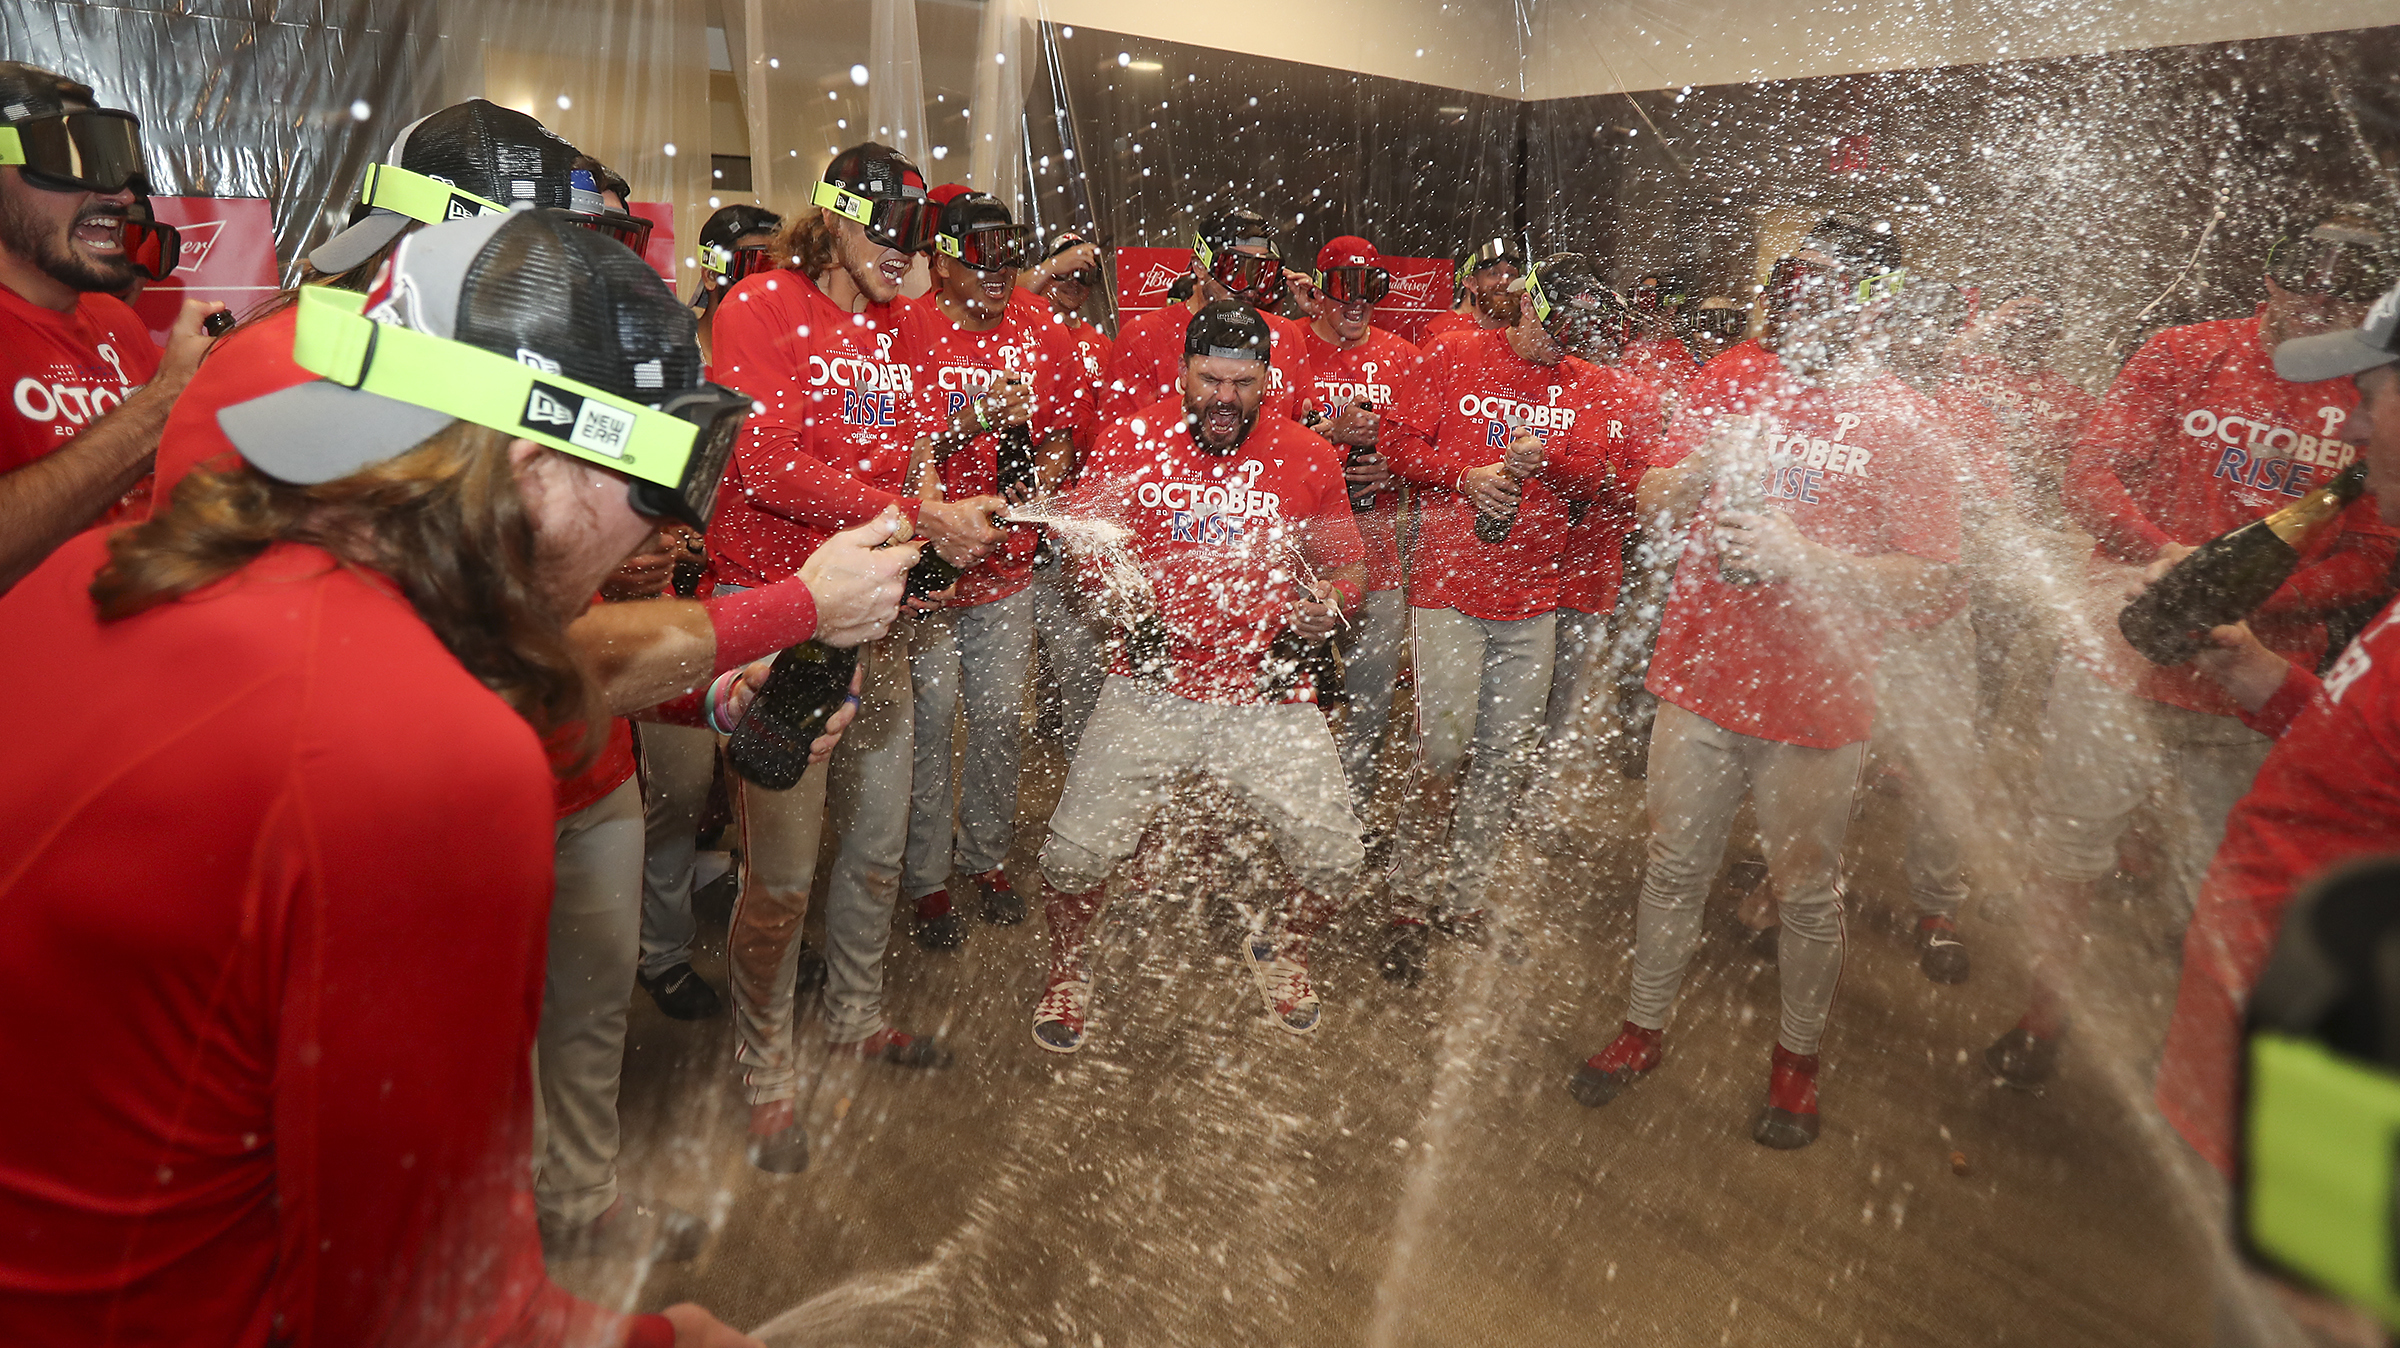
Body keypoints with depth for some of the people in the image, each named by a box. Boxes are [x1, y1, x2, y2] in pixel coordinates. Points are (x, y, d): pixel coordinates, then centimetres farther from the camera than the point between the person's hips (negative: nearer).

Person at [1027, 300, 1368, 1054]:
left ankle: (1279, 952, 35)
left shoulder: (1307, 458, 2)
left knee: (1334, 862, 0)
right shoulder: (1130, 440, 0)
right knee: (1075, 856, -8)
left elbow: (1348, 565, 11)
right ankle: (1068, 971, 25)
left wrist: (1330, 602, -12)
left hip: (1269, 697, 1)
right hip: (1150, 692, -1)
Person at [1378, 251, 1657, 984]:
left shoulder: (1592, 389, 9)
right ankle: (1411, 902, 10)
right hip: (1448, 585, -4)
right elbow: (1398, 439, 1)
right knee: (1443, 749, -10)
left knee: (1506, 759, 9)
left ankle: (1464, 896, 27)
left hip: (1533, 598, 4)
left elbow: (1620, 474, 3)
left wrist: (1549, 458, -13)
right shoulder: (1454, 359, 2)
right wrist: (1465, 475, -14)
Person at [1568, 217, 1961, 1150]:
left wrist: (1806, 558, -22)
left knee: (1808, 891, 12)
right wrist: (1704, 466, -14)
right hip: (1701, 680, 3)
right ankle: (1643, 1029, 33)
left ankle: (1797, 1057, 32)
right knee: (1674, 870, 15)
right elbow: (1652, 502, 7)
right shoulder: (1728, 384, 6)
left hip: (1815, 702, -3)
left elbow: (1933, 576, -10)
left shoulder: (1898, 421, -6)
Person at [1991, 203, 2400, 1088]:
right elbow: (2090, 476, -6)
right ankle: (2044, 1013, 30)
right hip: (2122, 658, 0)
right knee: (2065, 855, 9)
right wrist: (2168, 555, -24)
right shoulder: (2184, 357, -2)